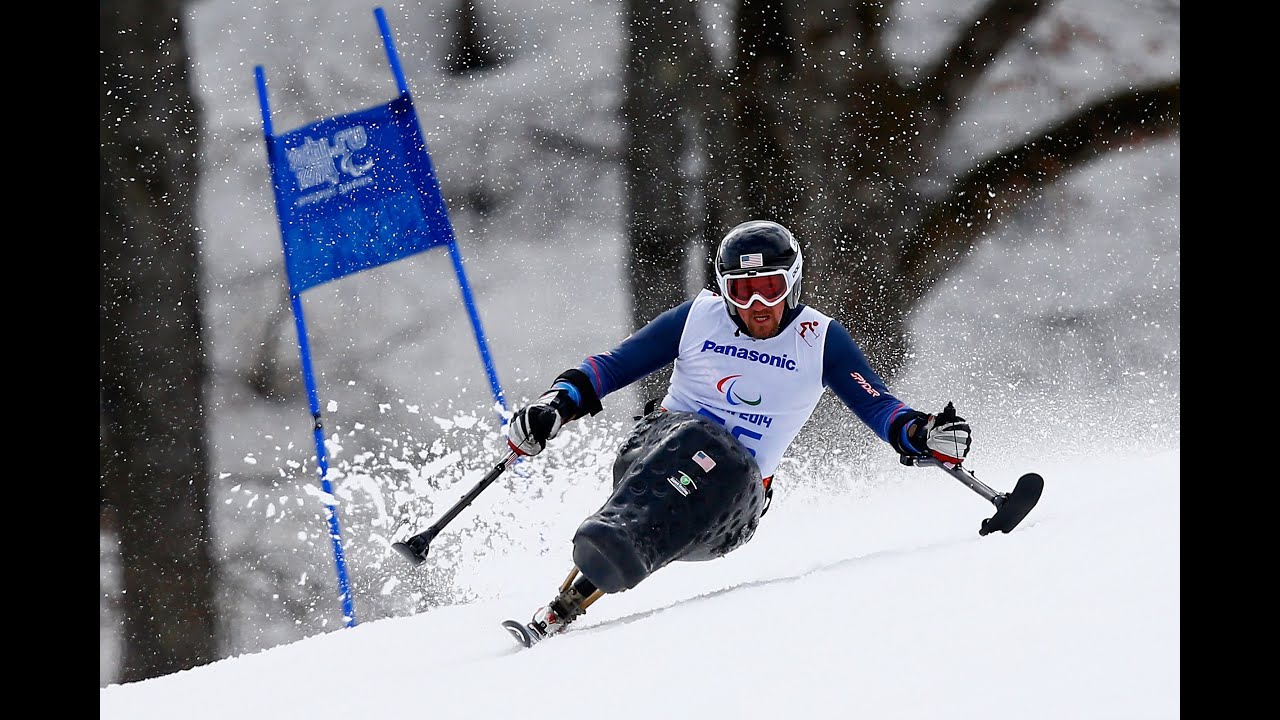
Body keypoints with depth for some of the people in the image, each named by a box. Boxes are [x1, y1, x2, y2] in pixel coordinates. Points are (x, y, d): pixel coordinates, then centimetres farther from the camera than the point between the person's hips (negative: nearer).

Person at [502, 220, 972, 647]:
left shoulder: (820, 340, 8)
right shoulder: (699, 318, 8)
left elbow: (878, 406, 7)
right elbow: (612, 366, 11)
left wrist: (922, 435, -14)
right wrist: (558, 404, -5)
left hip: (734, 501, 0)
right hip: (659, 448, 0)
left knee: (730, 470, -37)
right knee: (695, 437, -35)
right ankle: (613, 531, -58)